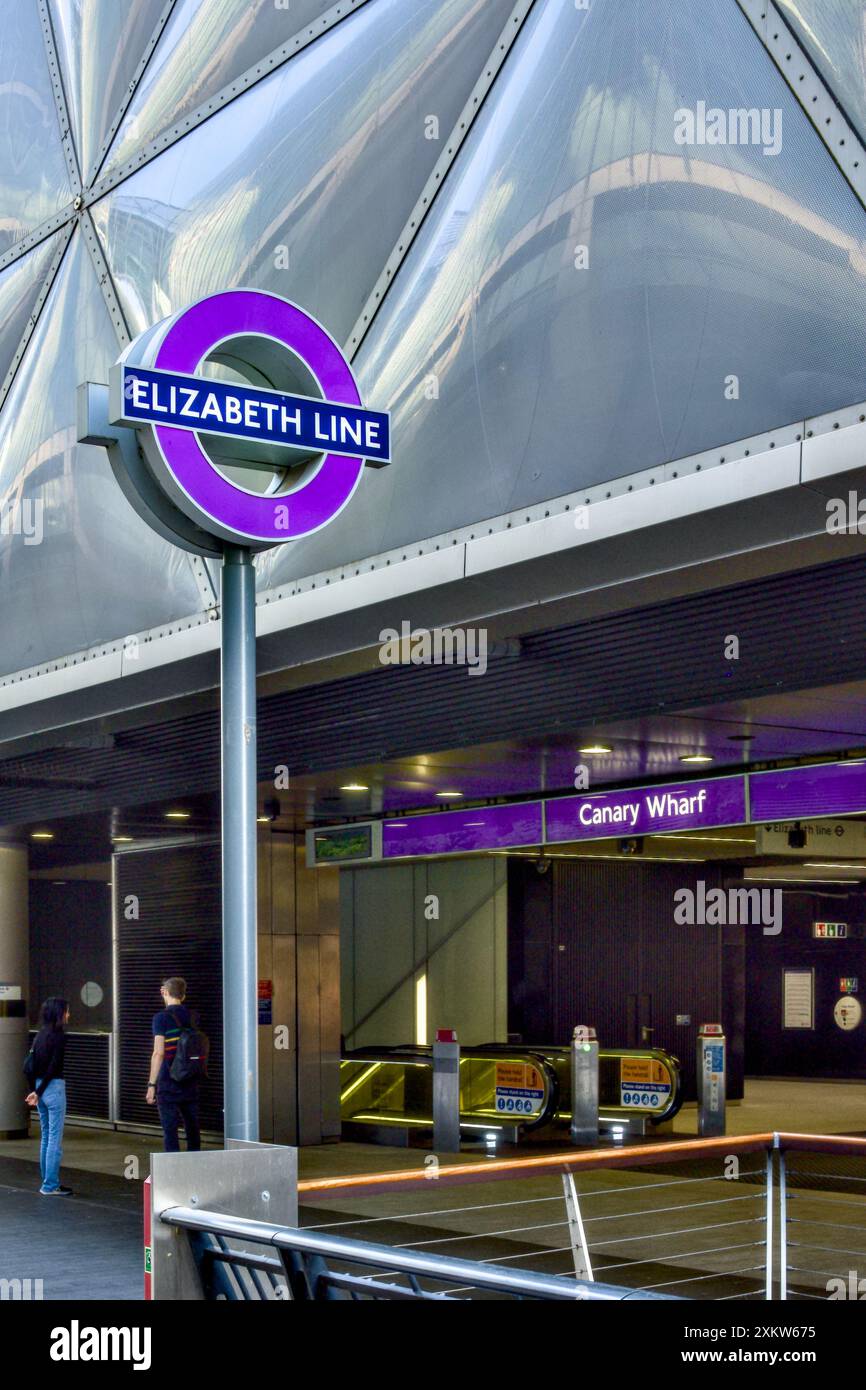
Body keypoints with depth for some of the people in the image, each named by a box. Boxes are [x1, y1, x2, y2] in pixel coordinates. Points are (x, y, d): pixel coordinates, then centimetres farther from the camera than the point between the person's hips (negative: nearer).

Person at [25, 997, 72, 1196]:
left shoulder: (41, 1035, 10)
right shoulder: (59, 1036, -12)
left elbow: (29, 1065, 10)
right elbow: (53, 1067, -17)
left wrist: (35, 1090, 10)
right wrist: (38, 1092, -11)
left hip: (40, 1088, 8)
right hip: (54, 1087, -8)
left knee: (46, 1136, 15)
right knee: (55, 1138, -3)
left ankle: (48, 1182, 20)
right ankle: (51, 1186, -2)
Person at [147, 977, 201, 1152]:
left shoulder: (162, 1018, -10)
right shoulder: (192, 1017, 7)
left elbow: (159, 1053, -15)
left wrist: (151, 1084, -12)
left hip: (169, 1082, -5)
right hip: (191, 1083, 5)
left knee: (170, 1130, -2)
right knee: (192, 1127, 12)